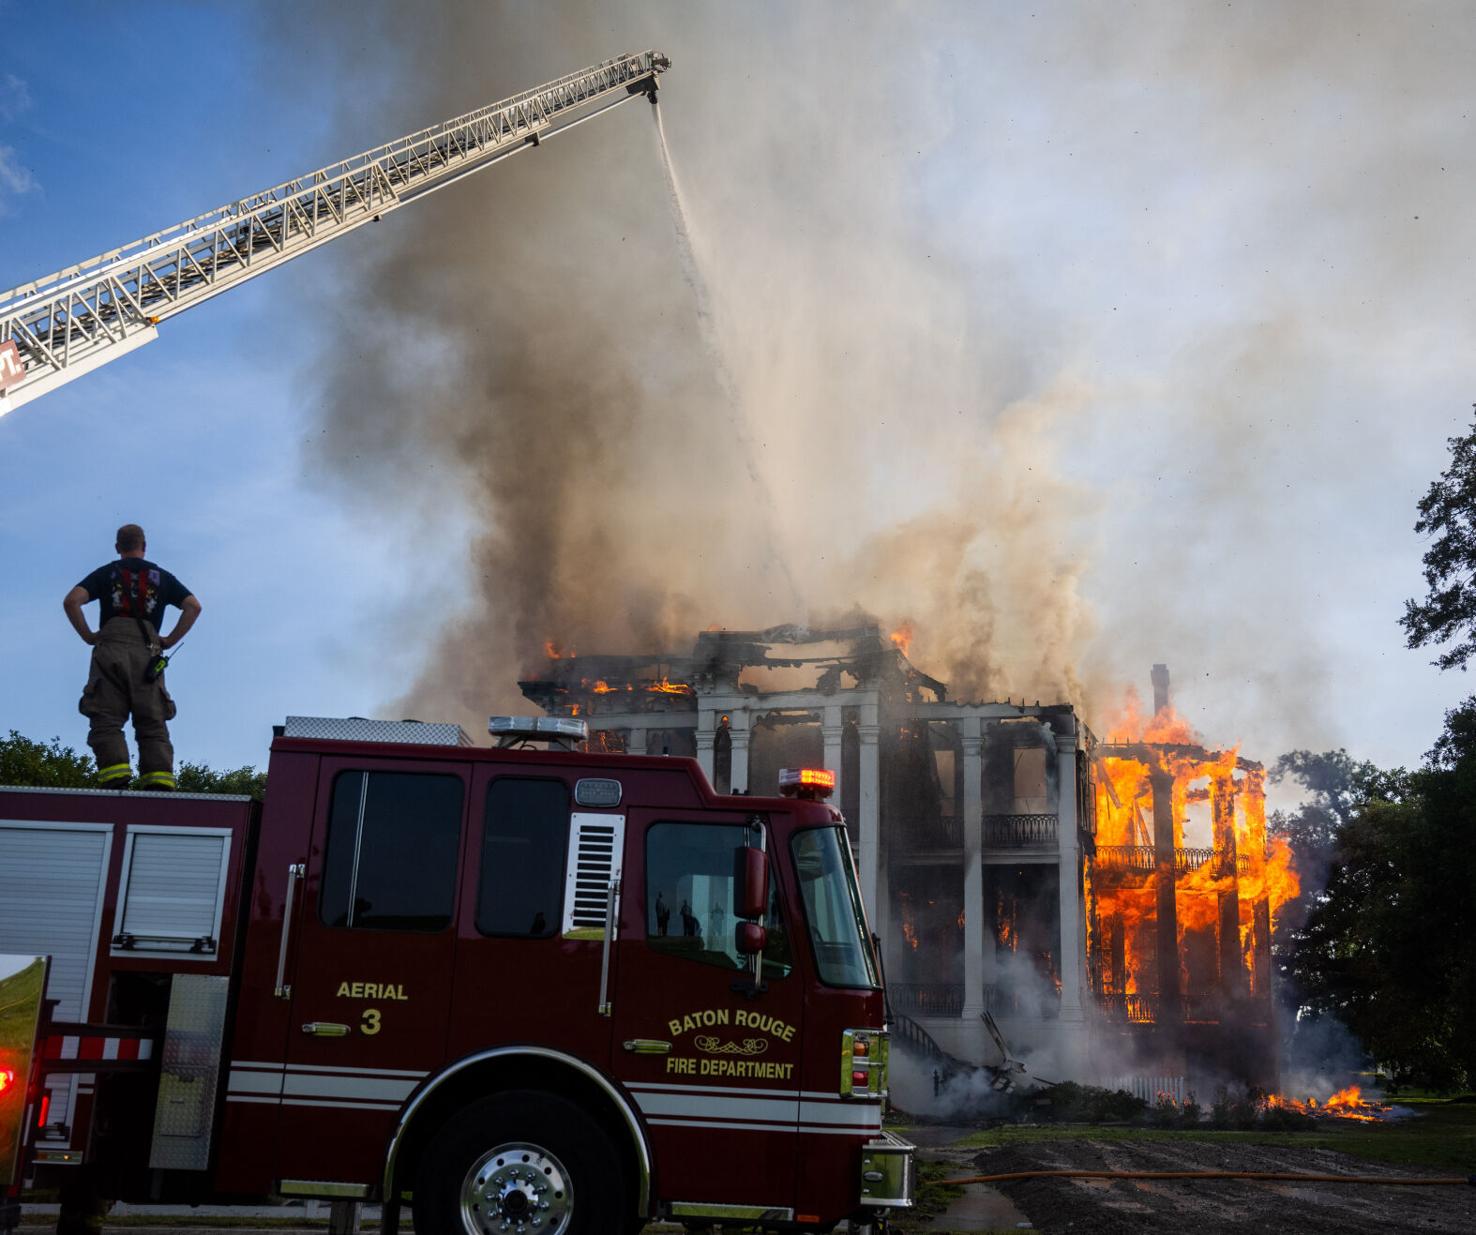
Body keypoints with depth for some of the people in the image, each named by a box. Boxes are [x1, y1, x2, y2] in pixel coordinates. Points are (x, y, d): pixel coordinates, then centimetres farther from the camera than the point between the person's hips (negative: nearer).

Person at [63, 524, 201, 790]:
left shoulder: (106, 572, 18)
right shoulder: (161, 576, 22)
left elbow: (71, 601, 3)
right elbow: (194, 606, 8)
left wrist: (88, 636, 9)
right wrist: (170, 640, 10)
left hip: (111, 648, -1)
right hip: (147, 653, 1)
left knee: (107, 722, -6)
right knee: (153, 725, -1)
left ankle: (115, 779, -25)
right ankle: (160, 783, -18)